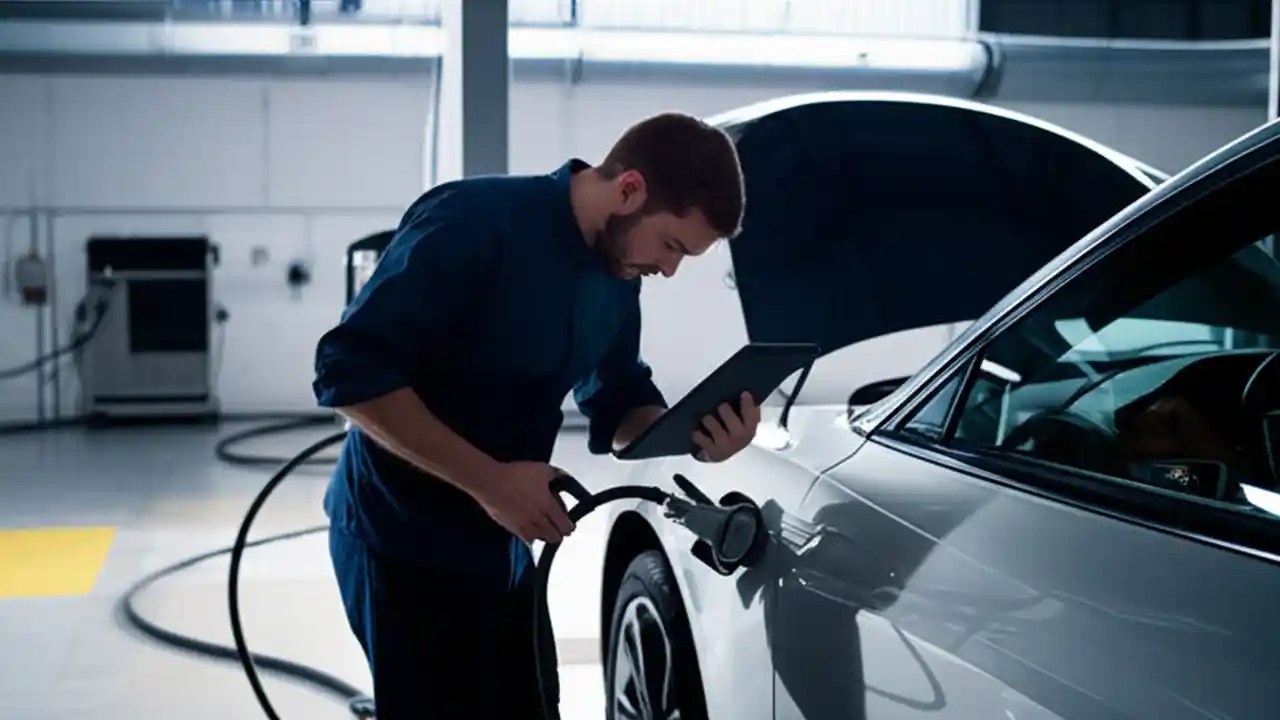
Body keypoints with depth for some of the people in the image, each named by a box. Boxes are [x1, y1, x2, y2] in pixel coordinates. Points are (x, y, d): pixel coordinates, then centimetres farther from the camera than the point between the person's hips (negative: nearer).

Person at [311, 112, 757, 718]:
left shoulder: (617, 276, 2)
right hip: (403, 538, -7)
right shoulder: (475, 220, -22)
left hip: (502, 543, 8)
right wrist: (488, 480, -27)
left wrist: (695, 434, -10)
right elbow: (349, 371, -25)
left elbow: (618, 405, 12)